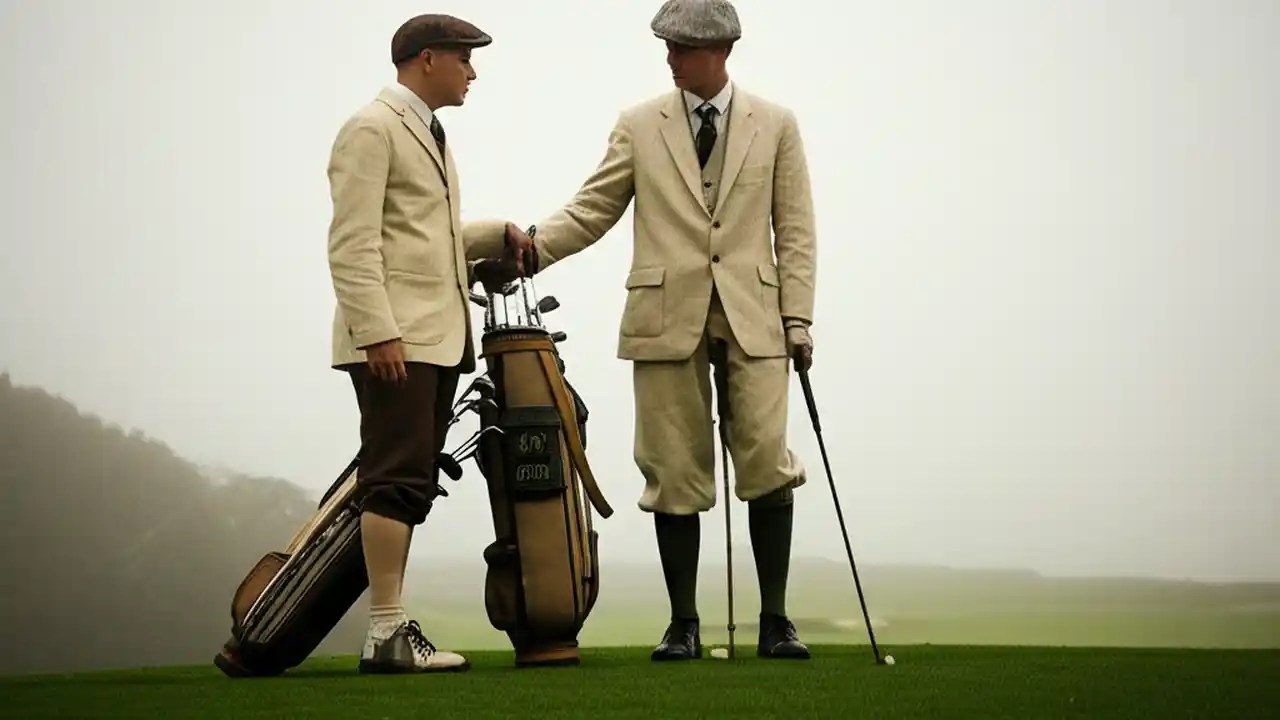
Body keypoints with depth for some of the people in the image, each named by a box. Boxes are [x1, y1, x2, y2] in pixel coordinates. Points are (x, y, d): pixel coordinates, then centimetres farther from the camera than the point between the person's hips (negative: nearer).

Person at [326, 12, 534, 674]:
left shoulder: (427, 134, 24)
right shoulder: (372, 129, -6)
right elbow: (353, 245, -15)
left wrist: (499, 234, 17)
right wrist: (378, 331, -22)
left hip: (435, 338, 9)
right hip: (393, 339, -9)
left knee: (409, 486, 8)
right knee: (397, 481, -11)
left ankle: (391, 625, 11)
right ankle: (386, 634, -10)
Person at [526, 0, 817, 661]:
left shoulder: (775, 125, 9)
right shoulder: (638, 126, 9)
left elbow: (795, 230, 8)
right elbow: (593, 208, 7)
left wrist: (798, 316, 0)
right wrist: (531, 247, -10)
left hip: (752, 316, 0)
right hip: (666, 319, 0)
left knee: (767, 463, -7)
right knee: (676, 473, 1)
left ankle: (774, 622, 4)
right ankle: (683, 625, 10)